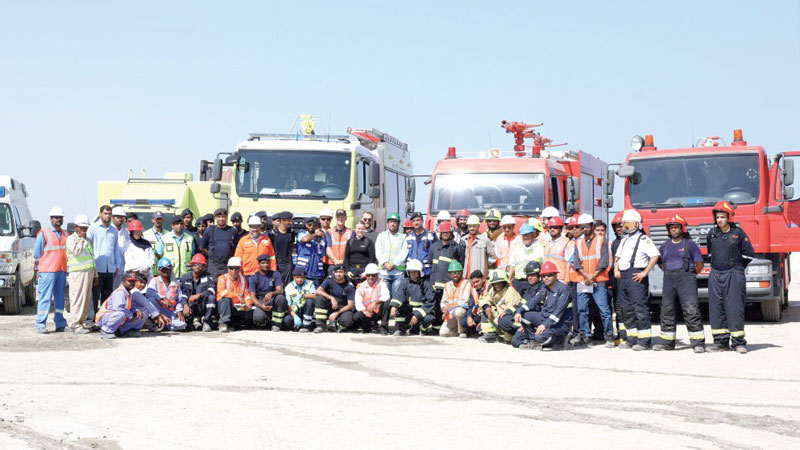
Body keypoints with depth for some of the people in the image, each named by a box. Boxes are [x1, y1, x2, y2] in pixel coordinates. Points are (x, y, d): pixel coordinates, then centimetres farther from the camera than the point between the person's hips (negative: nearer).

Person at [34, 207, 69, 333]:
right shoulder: (43, 234, 1)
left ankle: (60, 324, 11)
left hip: (62, 270, 5)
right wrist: (37, 268, -2)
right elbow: (37, 253, 2)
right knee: (45, 298, -7)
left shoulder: (66, 234, 16)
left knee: (60, 298, 6)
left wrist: (67, 270, 15)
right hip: (47, 271, -5)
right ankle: (40, 325, -6)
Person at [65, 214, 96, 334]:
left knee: (86, 300, 8)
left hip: (88, 272, 8)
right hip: (77, 273, -8)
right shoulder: (71, 239, -4)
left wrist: (95, 274, 24)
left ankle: (78, 322, 14)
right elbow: (76, 251, -22)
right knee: (78, 298, -10)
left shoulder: (87, 240, 22)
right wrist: (82, 239, -15)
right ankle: (75, 325, -8)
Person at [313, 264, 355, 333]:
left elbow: (350, 305, -12)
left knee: (347, 319, -37)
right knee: (319, 298, -26)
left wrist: (337, 313, -22)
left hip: (343, 309, -3)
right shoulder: (329, 281, -2)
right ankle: (320, 325, -20)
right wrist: (332, 298, -30)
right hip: (330, 307, 3)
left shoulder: (349, 286, -8)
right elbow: (318, 291, -17)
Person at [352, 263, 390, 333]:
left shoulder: (381, 284, -1)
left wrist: (375, 303, -34)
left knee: (387, 302, -30)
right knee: (355, 317, -27)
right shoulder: (361, 286, 5)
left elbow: (386, 296, -20)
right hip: (366, 312, 1)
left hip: (379, 312, -1)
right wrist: (365, 312, -20)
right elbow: (358, 303, -3)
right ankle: (367, 327, 8)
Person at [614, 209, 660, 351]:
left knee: (640, 307, -10)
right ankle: (632, 339, 16)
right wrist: (616, 269, 14)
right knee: (626, 309, 9)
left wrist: (645, 273, -18)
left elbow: (655, 256, -16)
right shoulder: (624, 240, 19)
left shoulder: (643, 239, -6)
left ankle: (644, 340, -9)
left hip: (636, 276, -9)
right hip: (623, 277, 9)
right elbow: (617, 256, 31)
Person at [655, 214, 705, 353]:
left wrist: (689, 275, 9)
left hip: (686, 279, -5)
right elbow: (660, 263, 28)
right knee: (667, 310, 6)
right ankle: (667, 341, 14)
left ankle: (698, 343, -14)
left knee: (691, 310, -13)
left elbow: (699, 265, 2)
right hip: (669, 281, 5)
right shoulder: (665, 246, 14)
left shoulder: (690, 244, 0)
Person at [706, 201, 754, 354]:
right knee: (716, 308, 2)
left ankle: (738, 342, -3)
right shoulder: (712, 234, 7)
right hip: (715, 275, 4)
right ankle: (721, 341, 7)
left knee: (734, 307, -7)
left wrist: (736, 268, 10)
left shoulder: (738, 233, -3)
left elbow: (749, 255, 3)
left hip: (733, 275, -4)